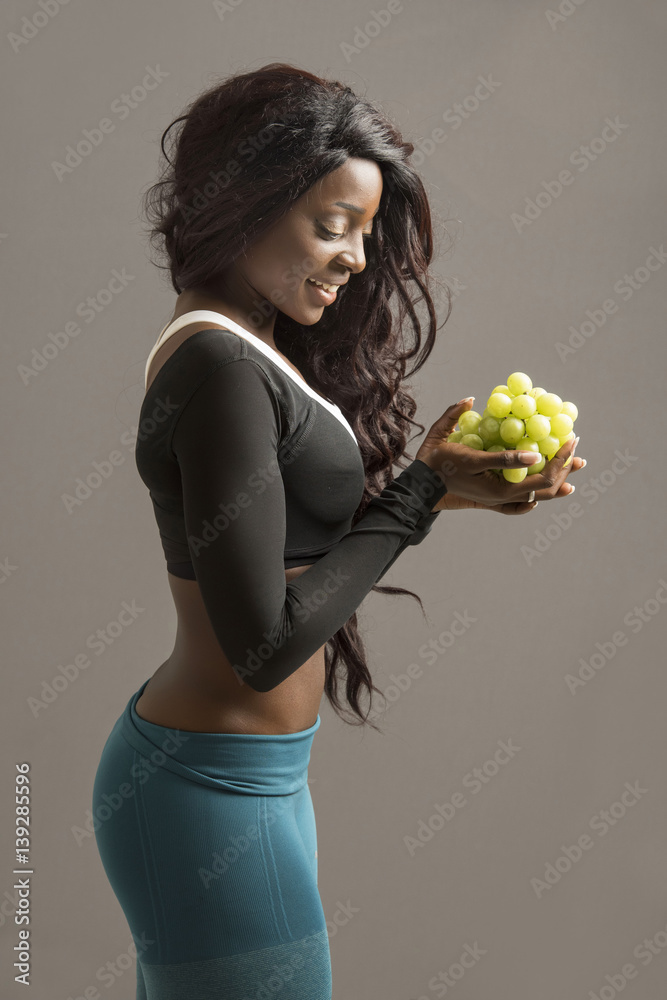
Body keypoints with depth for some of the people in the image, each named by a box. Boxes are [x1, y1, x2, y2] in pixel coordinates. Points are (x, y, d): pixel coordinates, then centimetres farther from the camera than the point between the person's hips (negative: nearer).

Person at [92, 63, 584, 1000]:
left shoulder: (256, 350, 9)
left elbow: (308, 533, 7)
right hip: (217, 796, -10)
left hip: (247, 772, 10)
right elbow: (265, 642, -22)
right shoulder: (219, 367, -20)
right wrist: (422, 491, -15)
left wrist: (459, 488, 0)